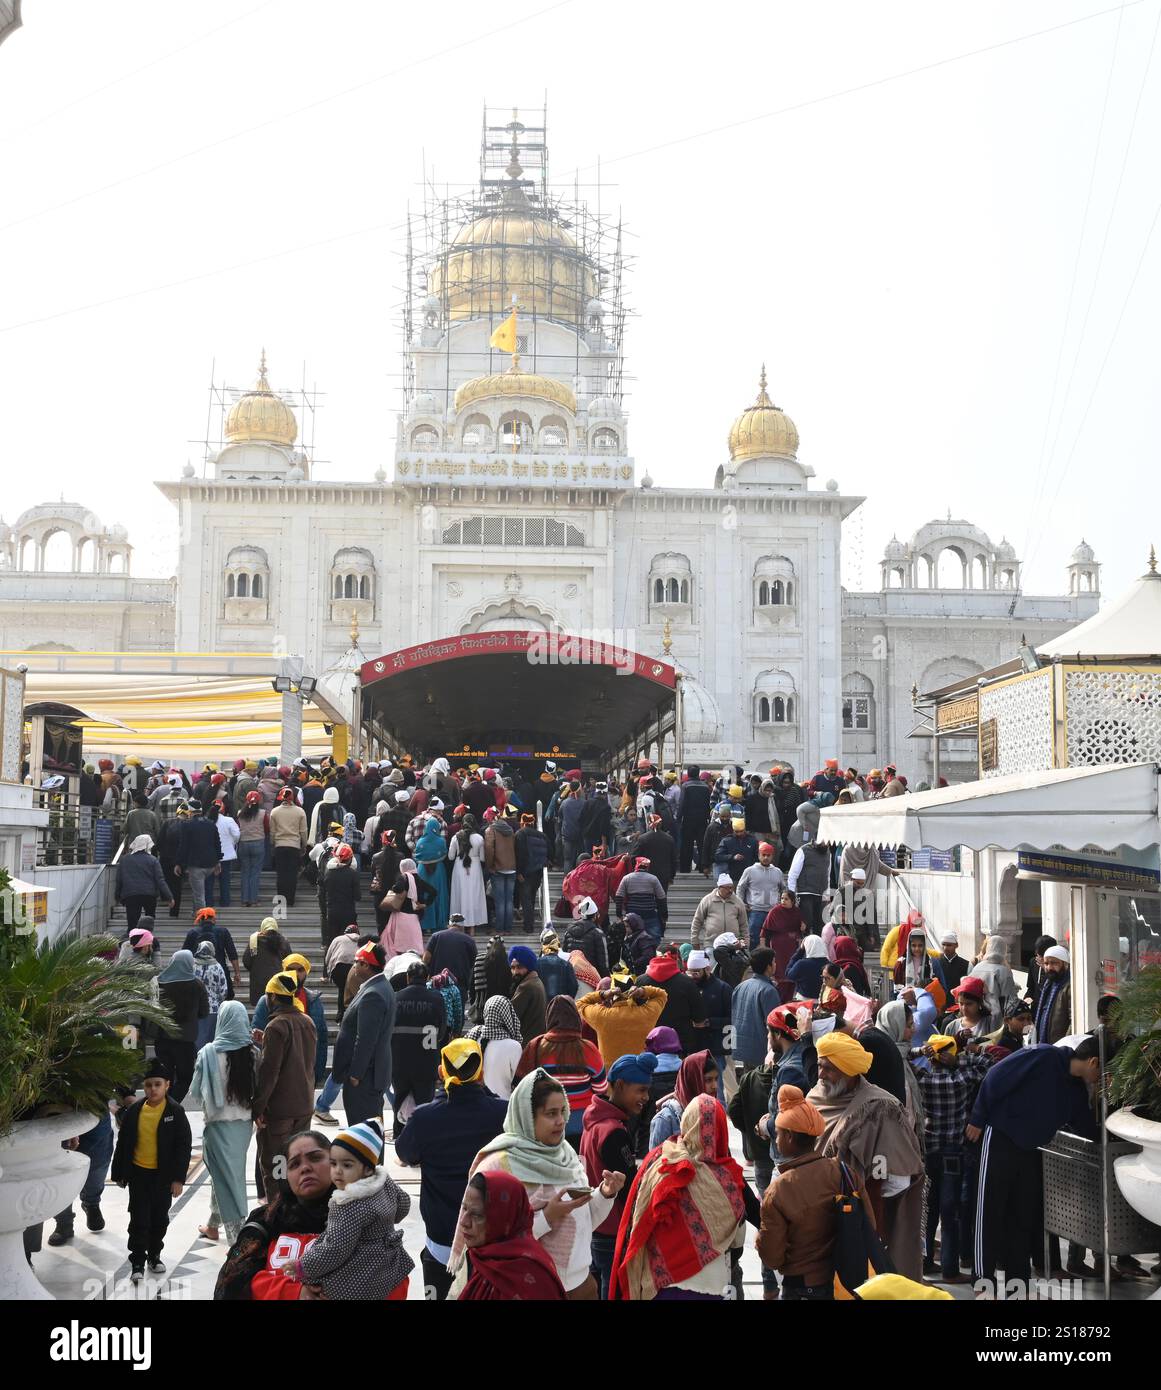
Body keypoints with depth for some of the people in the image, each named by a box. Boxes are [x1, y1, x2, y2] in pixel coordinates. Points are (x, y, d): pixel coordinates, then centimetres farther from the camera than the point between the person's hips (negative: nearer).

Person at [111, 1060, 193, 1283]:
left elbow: (184, 1145, -9)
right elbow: (123, 1144, 5)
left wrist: (178, 1178, -11)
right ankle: (137, 1262, 14)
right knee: (139, 1219, 3)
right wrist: (119, 1173, 7)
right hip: (138, 1173, 1)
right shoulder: (134, 1111, -5)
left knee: (160, 1218, 13)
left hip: (163, 1174, -1)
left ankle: (154, 1255, 32)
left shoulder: (175, 1112, -11)